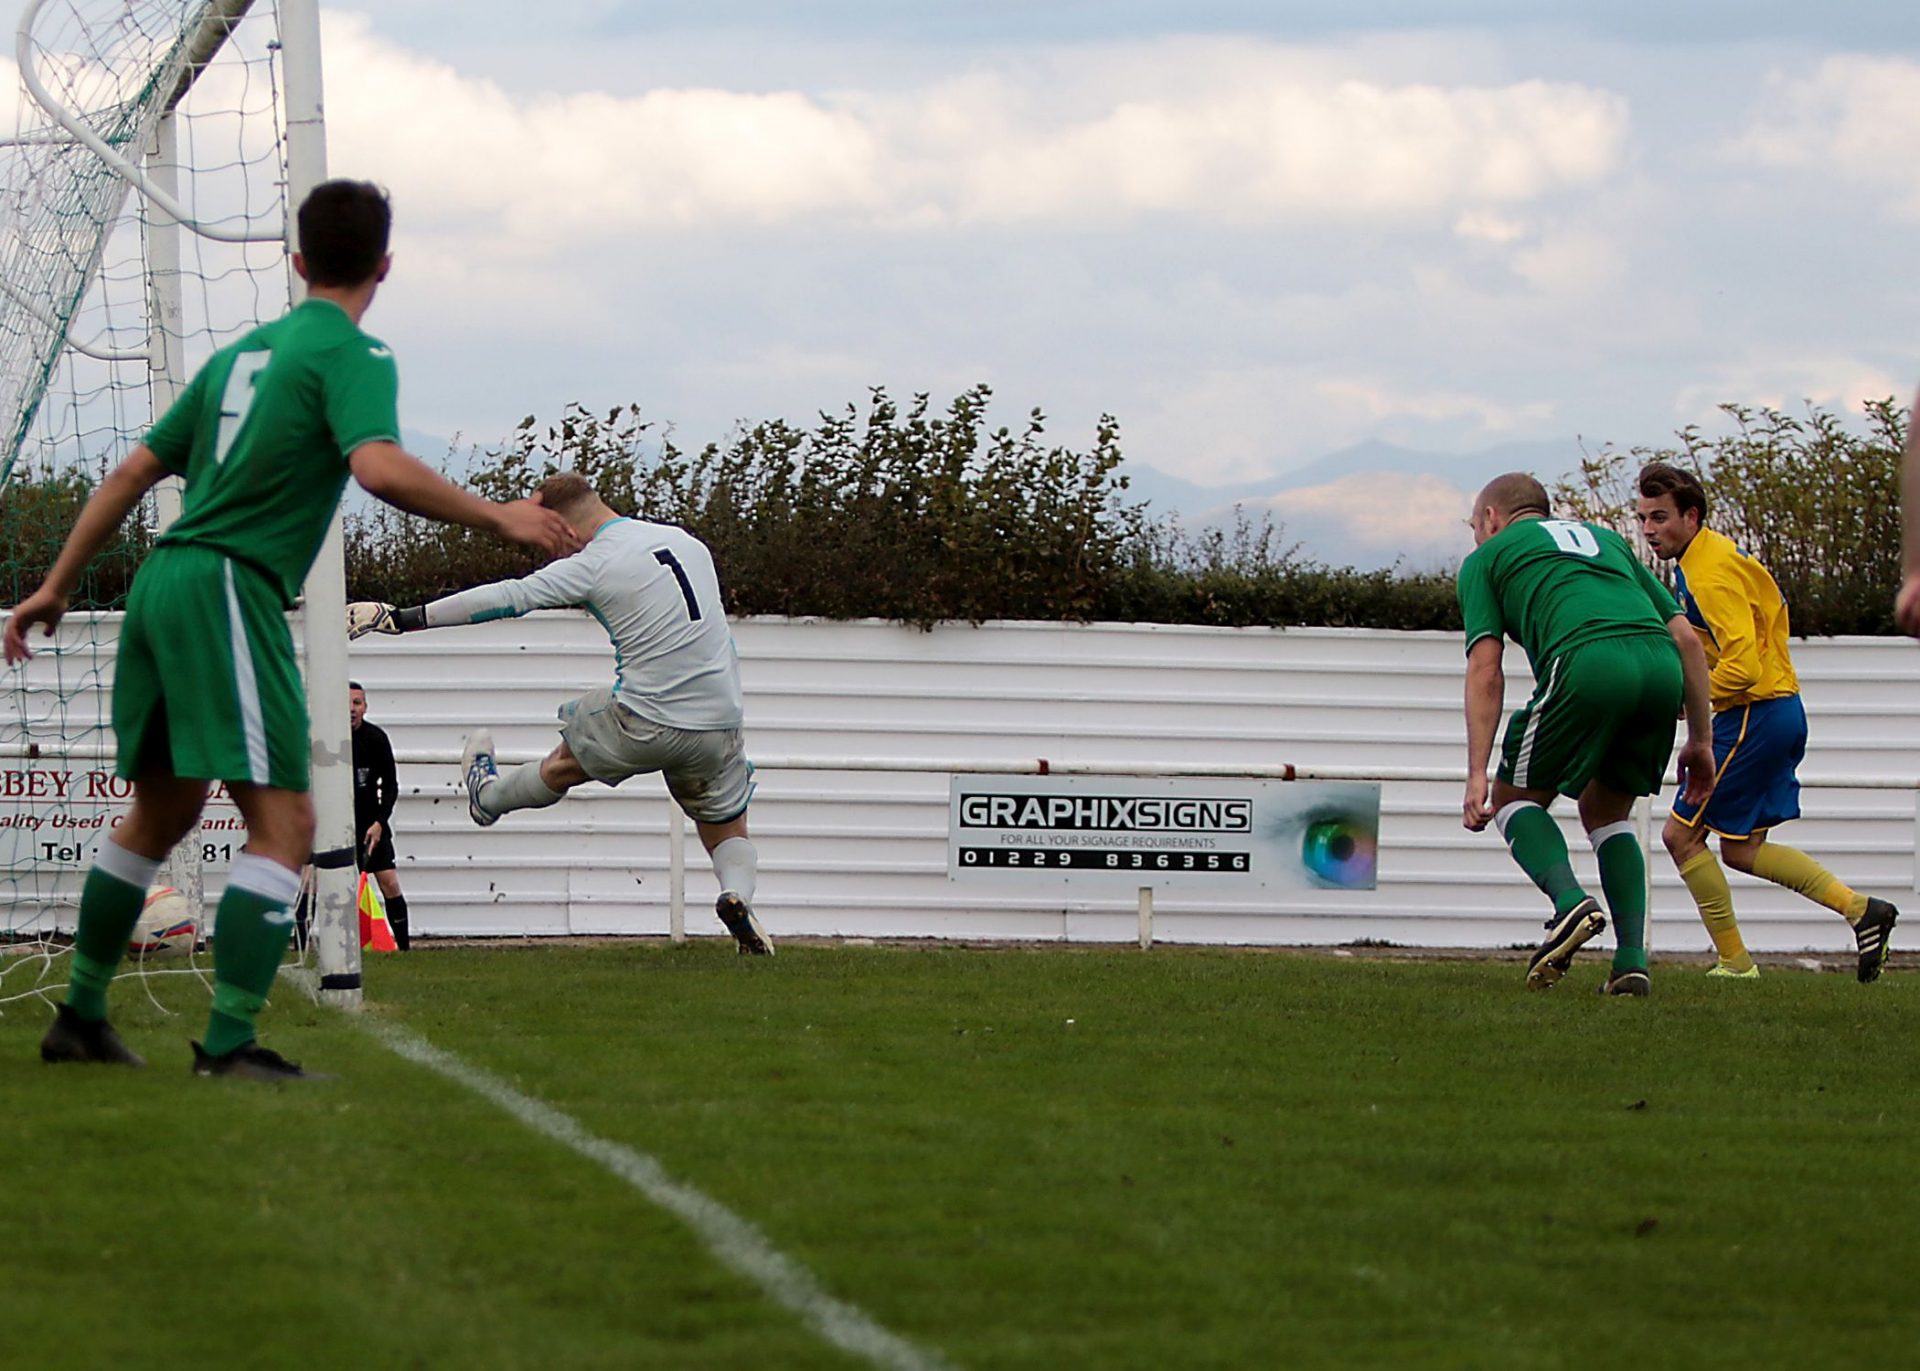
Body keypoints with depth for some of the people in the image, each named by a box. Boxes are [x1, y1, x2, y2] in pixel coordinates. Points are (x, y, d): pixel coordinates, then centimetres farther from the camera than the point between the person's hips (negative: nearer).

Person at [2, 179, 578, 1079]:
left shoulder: (243, 353, 20)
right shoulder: (353, 356, -4)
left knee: (162, 811, 22)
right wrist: (498, 519, -15)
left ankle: (80, 1016, 28)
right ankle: (228, 1045, -18)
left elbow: (135, 472, 22)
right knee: (284, 824, -9)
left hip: (163, 582, 8)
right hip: (228, 592, -8)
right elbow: (379, 468, -23)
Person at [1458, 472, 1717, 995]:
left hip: (1588, 663, -5)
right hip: (1661, 664, 5)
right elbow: (1685, 637, 28)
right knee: (1606, 812, 24)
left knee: (1514, 799, 16)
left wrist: (1477, 774, 6)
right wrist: (1700, 739, 30)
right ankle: (1632, 960, 8)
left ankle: (1569, 900, -12)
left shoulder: (1486, 558, 24)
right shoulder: (1606, 538, 37)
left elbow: (1486, 669, 10)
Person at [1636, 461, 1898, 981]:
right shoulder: (1698, 559, 12)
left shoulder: (1711, 576, -20)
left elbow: (1742, 667, -27)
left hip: (1753, 718, -10)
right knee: (1741, 850, 15)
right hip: (1778, 709, 10)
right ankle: (1859, 908, 11)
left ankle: (1734, 962, 2)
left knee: (1682, 835, -4)